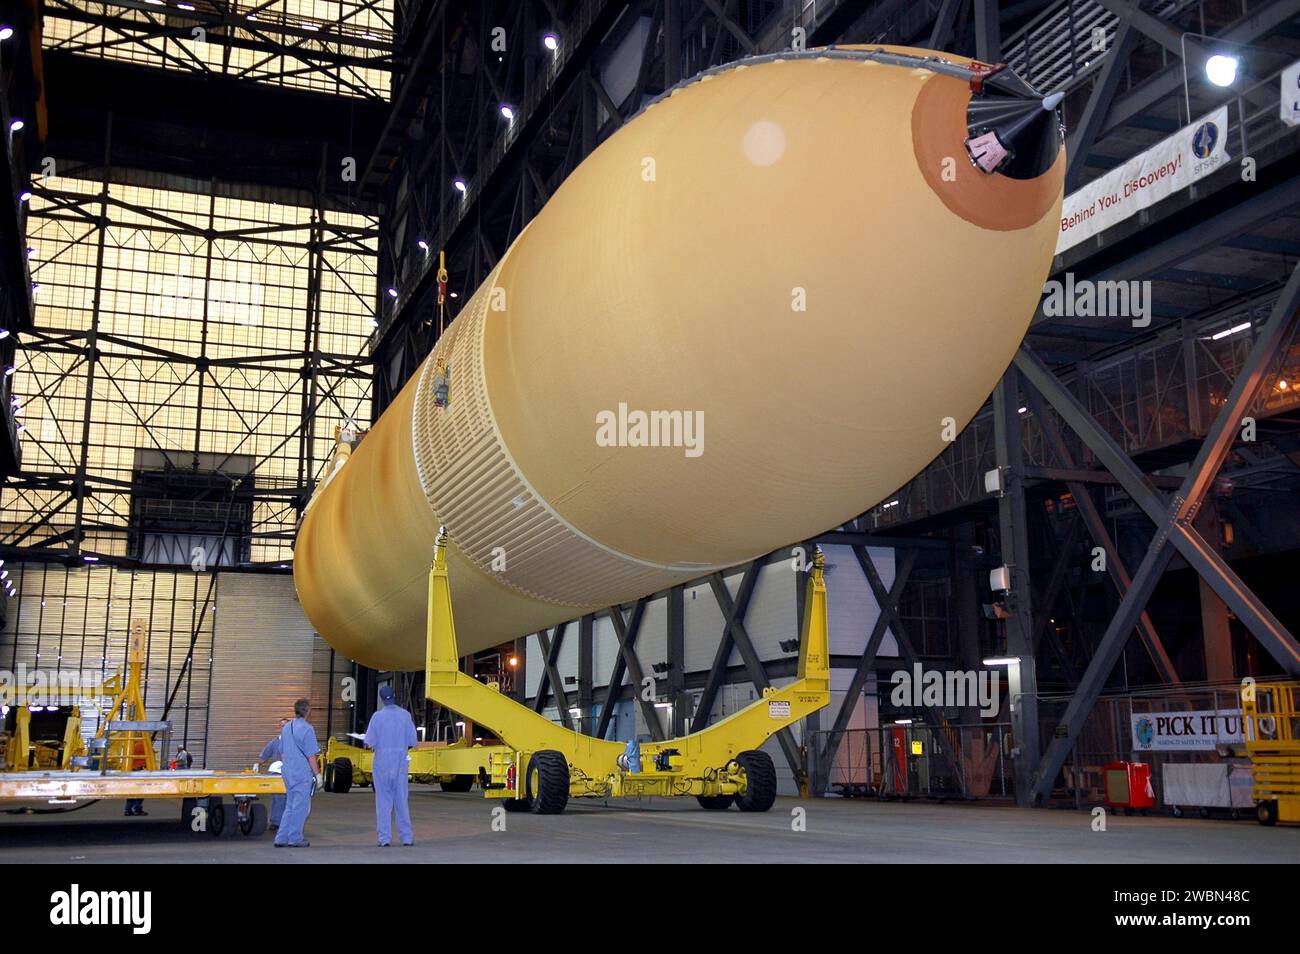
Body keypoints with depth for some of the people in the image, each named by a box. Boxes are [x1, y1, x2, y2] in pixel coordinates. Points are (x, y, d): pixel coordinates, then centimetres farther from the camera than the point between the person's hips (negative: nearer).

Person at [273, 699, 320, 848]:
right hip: (302, 774, -8)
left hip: (288, 773, 8)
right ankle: (295, 839, 4)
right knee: (301, 806, 1)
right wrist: (318, 775, -10)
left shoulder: (286, 728, 12)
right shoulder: (307, 729, -13)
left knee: (290, 806, 15)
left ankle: (281, 838, 14)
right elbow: (311, 756, -15)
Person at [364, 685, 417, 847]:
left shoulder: (378, 716, -9)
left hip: (382, 764, -2)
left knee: (383, 801, 5)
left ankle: (385, 838, 3)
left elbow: (369, 743, -10)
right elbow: (412, 741, -2)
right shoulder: (405, 715, -3)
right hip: (400, 763, 2)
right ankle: (406, 837, 12)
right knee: (401, 801, 10)